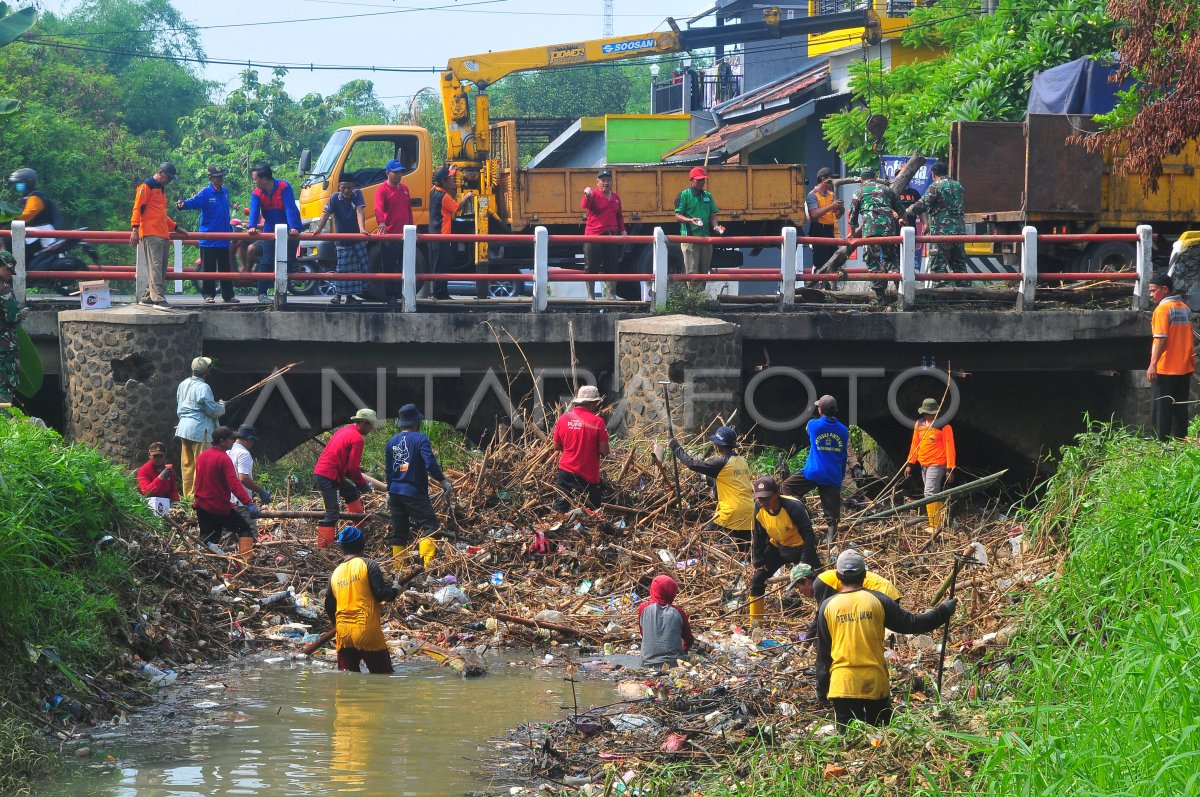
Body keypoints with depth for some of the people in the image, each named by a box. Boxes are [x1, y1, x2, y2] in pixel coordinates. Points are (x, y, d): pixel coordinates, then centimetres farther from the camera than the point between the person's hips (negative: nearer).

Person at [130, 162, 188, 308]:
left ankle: (147, 297, 14)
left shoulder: (161, 190, 26)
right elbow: (137, 208, -9)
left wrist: (175, 227, 31)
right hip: (150, 234, -9)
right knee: (155, 266, -15)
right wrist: (135, 229, -17)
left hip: (163, 235, 9)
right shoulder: (146, 187, -2)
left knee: (162, 268, 7)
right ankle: (158, 298, -22)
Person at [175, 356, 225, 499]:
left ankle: (188, 494, 17)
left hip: (184, 427, 9)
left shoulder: (183, 384, 10)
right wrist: (222, 406, 5)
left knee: (187, 464, 12)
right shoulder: (203, 388, -16)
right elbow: (213, 411, -15)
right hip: (199, 429, -8)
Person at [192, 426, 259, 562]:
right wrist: (248, 503, -34)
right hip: (220, 508, -7)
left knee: (208, 541, 12)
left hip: (202, 507, 7)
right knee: (245, 530, 5)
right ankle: (245, 561, -9)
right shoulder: (224, 459, -16)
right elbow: (234, 484, -27)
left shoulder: (201, 456, 9)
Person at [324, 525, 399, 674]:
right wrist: (394, 590, 10)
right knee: (384, 677, 2)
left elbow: (329, 607, 17)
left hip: (343, 635, 5)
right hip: (367, 632, -5)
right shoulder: (369, 565, -4)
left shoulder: (335, 573, 12)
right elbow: (381, 594, -11)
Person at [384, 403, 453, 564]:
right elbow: (430, 464, -20)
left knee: (399, 533, 12)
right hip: (414, 493, -7)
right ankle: (427, 565, -22)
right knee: (431, 526, -8)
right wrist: (443, 481, -13)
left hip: (395, 493, 7)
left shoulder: (391, 442, 11)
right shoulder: (420, 439, -9)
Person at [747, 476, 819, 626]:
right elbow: (757, 537, -1)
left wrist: (806, 562, -30)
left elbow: (808, 535, -28)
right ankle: (755, 624, 9)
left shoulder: (794, 507, -32)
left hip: (800, 547, -5)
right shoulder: (758, 510, -15)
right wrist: (758, 562, -4)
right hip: (777, 547, 5)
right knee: (757, 579, -1)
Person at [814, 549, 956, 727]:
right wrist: (946, 609, 17)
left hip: (842, 685, 0)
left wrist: (822, 690, 13)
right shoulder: (877, 601, -3)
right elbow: (913, 624, 3)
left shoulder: (827, 606, -1)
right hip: (876, 684, 0)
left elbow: (823, 653, 4)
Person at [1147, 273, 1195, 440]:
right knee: (1180, 408, 12)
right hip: (1184, 368, 8)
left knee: (1160, 410, -3)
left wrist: (1153, 364, -22)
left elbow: (1161, 339, -21)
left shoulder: (1162, 309, -13)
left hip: (1166, 369, -8)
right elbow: (1191, 337, 16)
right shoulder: (1184, 307, 11)